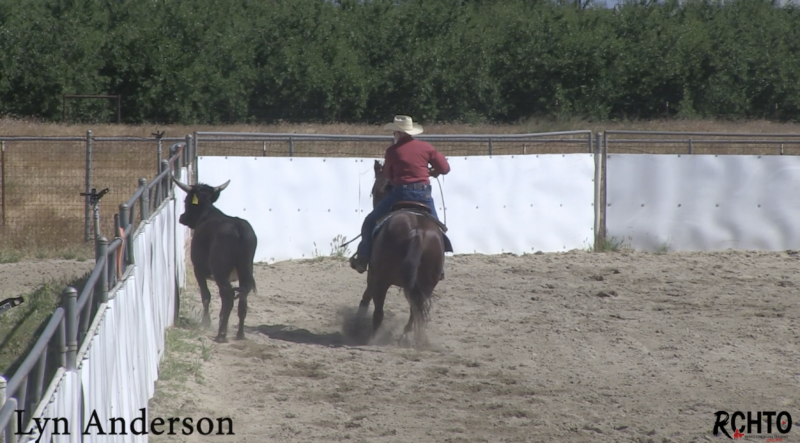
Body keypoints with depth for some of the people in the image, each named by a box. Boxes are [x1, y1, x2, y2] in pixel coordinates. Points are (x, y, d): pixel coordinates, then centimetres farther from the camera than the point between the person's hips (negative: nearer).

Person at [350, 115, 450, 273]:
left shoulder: (392, 151, -2)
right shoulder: (425, 147, 5)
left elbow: (387, 175, 10)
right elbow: (444, 168, 7)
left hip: (400, 192, -3)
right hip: (424, 194, 3)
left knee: (370, 221, 11)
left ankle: (363, 258, 4)